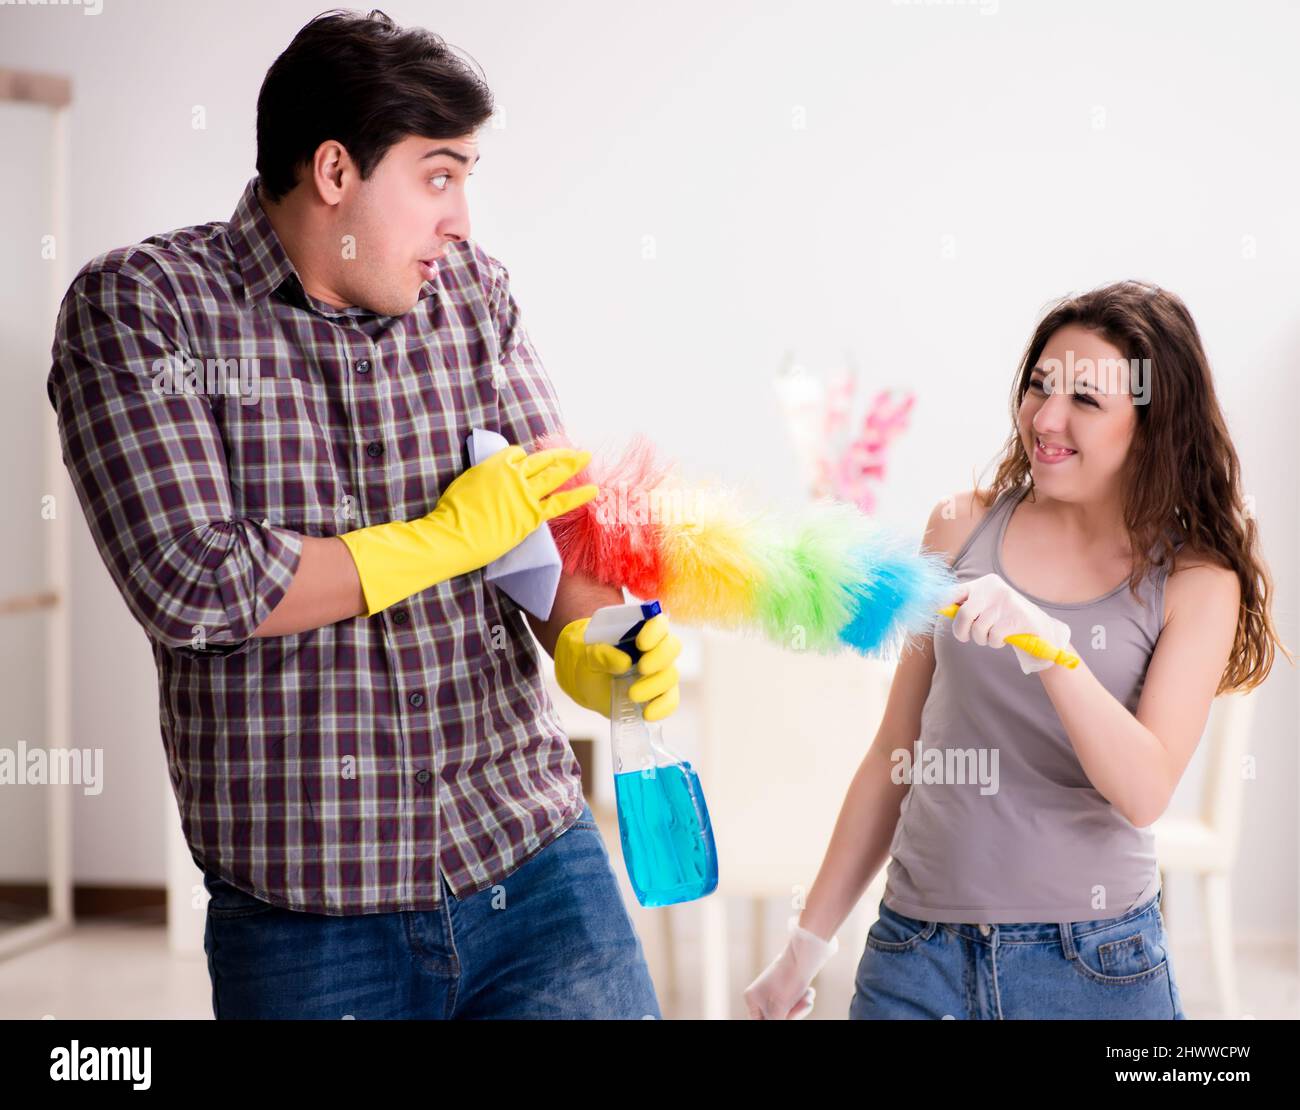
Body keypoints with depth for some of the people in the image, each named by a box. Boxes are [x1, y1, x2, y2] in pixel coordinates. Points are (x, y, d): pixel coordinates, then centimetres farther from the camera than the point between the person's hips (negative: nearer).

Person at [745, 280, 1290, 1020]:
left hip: (1093, 959, -2)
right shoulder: (963, 528, 2)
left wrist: (1045, 641, -29)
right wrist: (810, 942, 10)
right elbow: (896, 756, 9)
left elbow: (1145, 792, -16)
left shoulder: (1194, 583, -4)